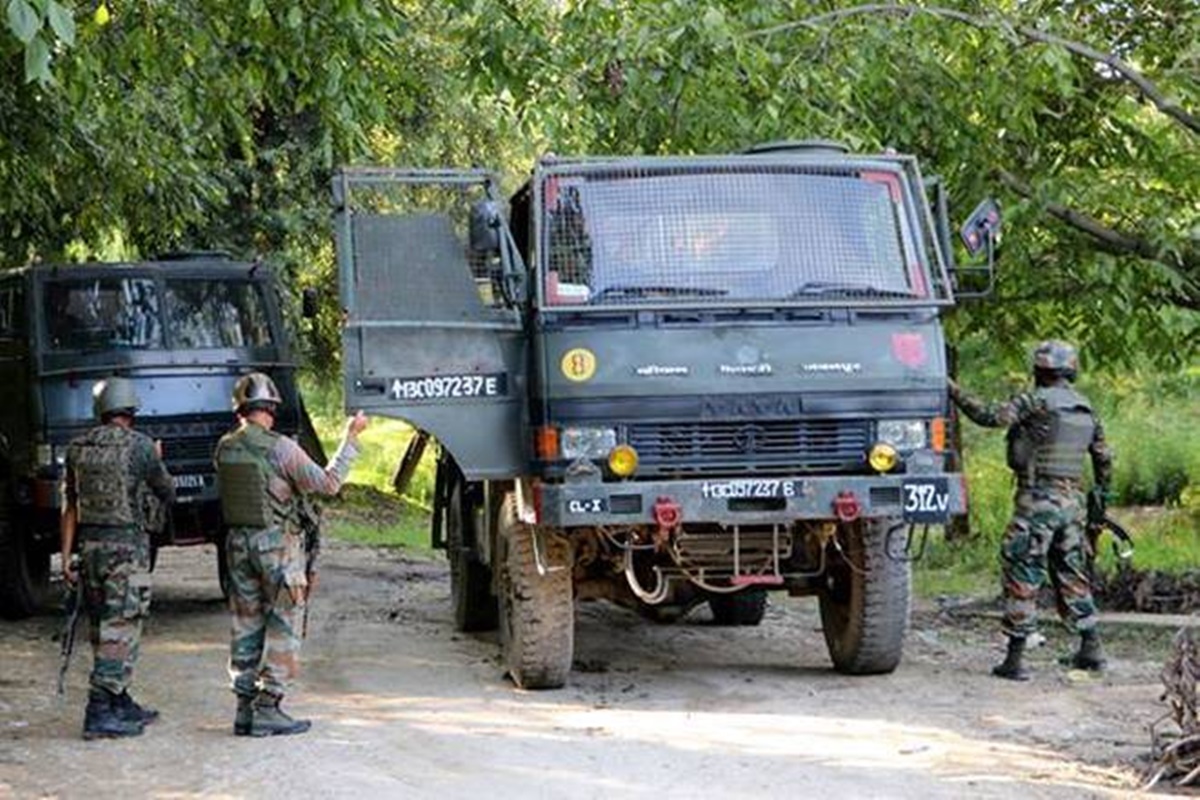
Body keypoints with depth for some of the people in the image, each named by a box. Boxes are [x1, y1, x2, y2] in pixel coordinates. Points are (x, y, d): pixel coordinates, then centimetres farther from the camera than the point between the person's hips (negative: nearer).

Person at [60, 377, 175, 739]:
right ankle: (99, 715, -11)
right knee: (120, 631, -5)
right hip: (127, 546, -6)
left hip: (90, 545, 6)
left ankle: (120, 704, 26)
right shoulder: (138, 445, -8)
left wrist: (66, 557, 10)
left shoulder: (78, 448, 7)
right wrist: (157, 462, 21)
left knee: (104, 629, 16)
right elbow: (167, 494, 3)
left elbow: (69, 507, 8)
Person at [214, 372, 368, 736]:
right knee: (282, 628, 1)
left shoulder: (225, 448, 1)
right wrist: (351, 439, -5)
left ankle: (245, 706, 13)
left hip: (238, 542, 6)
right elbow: (327, 483, -12)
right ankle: (268, 709, -2)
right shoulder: (281, 448, -16)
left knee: (246, 626, 12)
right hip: (277, 544, -6)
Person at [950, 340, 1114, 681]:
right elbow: (1104, 458, 19)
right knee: (1071, 575, 18)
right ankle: (1091, 649, 20)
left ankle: (1014, 659, -6)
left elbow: (992, 416, -20)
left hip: (1038, 499, -7)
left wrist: (955, 393, -13)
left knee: (1022, 577, -4)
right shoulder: (1086, 410, 13)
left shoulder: (1036, 402, -9)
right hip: (1073, 501, 7)